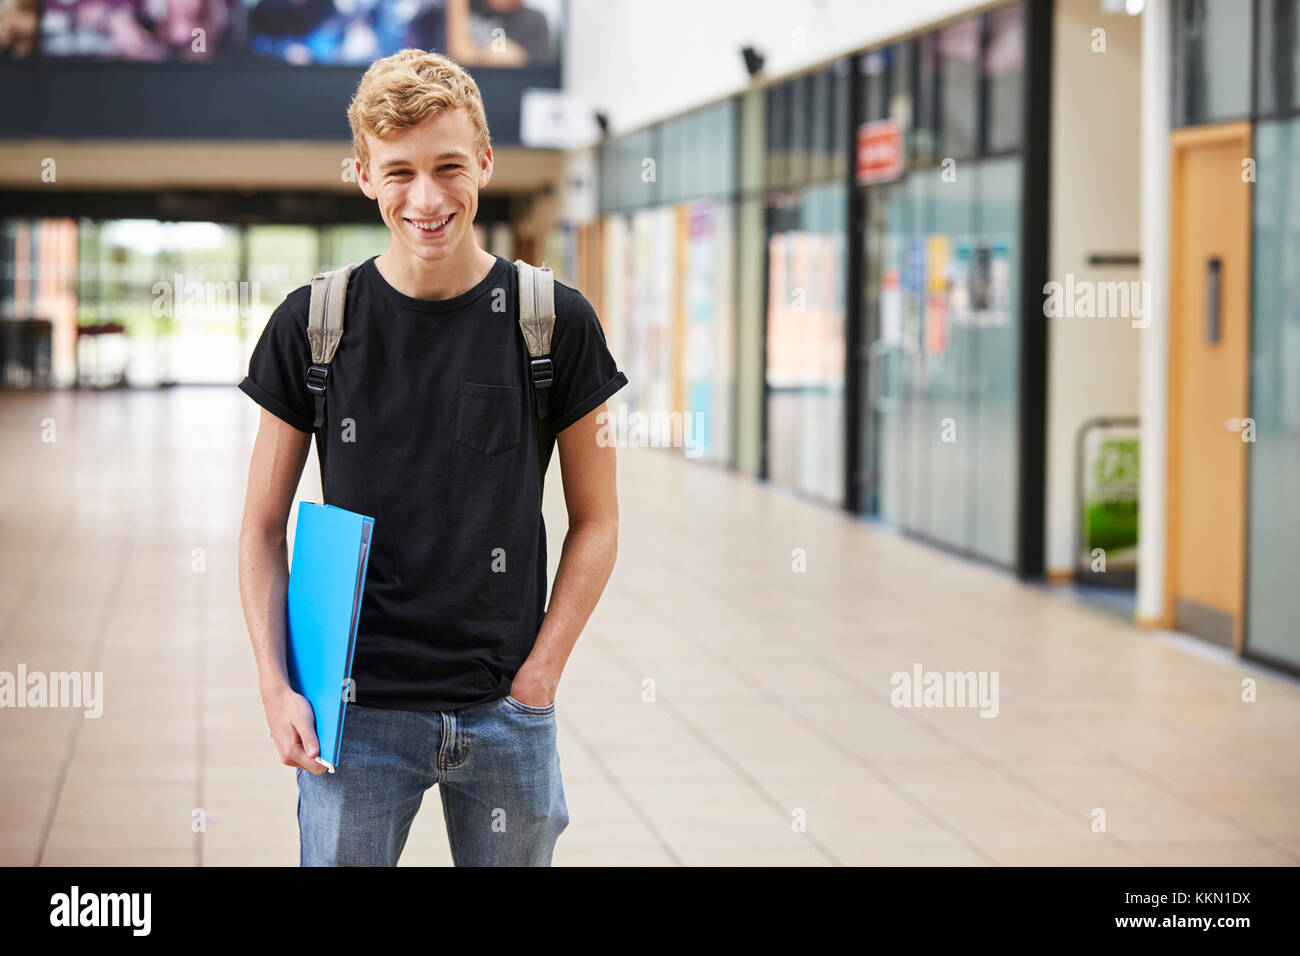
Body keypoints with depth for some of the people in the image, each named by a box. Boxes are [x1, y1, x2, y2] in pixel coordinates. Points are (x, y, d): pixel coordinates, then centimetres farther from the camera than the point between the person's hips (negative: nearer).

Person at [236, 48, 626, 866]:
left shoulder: (555, 322, -1)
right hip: (355, 711, 0)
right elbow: (264, 528, 5)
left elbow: (596, 522, 5)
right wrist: (277, 689, -5)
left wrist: (539, 674, -3)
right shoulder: (312, 324, -1)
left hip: (506, 711, 1)